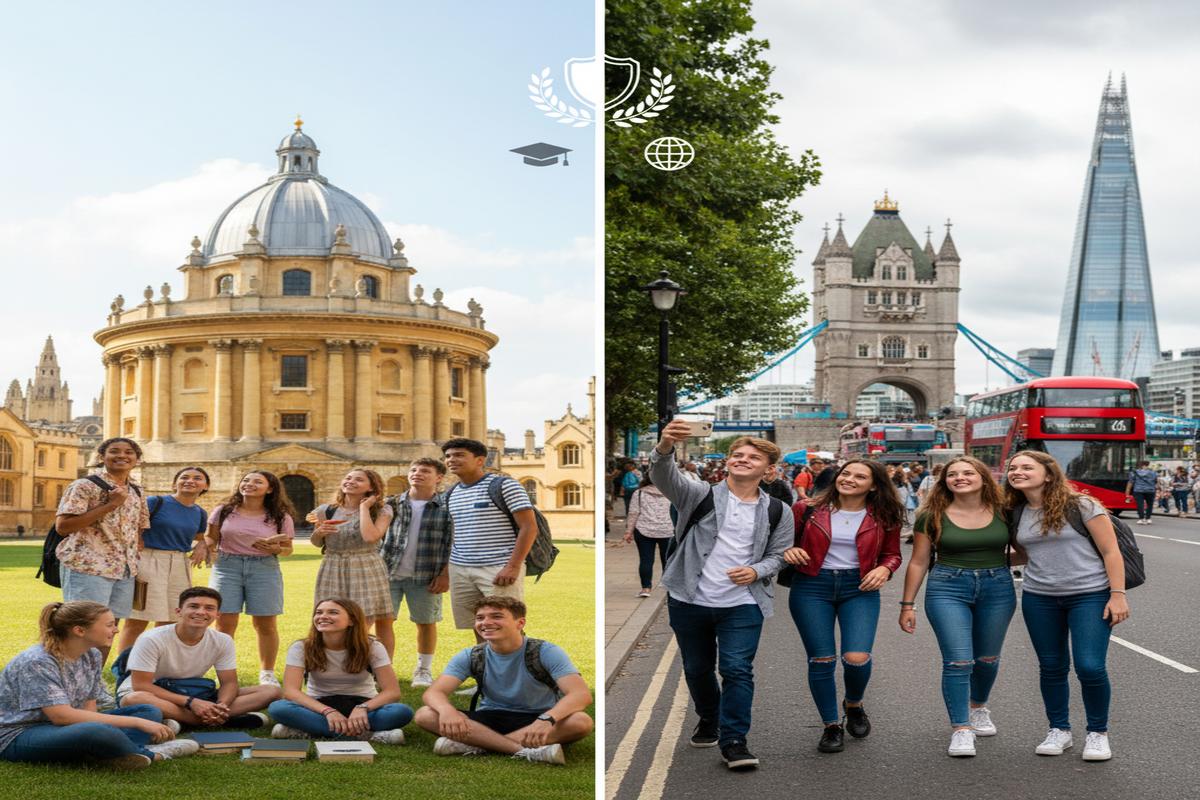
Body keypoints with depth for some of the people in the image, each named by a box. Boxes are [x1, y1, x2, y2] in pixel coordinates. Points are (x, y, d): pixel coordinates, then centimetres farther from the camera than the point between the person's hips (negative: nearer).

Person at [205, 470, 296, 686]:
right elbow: (210, 537, 10)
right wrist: (207, 547, -12)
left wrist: (275, 549, -13)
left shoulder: (280, 517, 5)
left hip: (264, 568, 0)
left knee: (266, 624, 2)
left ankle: (267, 674, 15)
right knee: (225, 622, -3)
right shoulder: (224, 511, 7)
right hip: (227, 565, 0)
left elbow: (288, 548, 8)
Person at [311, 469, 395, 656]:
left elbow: (370, 537, -23)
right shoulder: (326, 510, 5)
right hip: (333, 570, 2)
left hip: (367, 570, -2)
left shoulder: (382, 511, -4)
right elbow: (316, 543, 16)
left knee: (382, 621, -1)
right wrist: (318, 533, -6)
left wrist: (364, 507, -12)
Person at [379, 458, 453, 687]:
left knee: (426, 622, 7)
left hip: (425, 576, -2)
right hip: (389, 573, 2)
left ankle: (424, 670, 22)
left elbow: (452, 543, -1)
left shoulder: (447, 506, 0)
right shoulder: (392, 504, 7)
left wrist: (445, 574, -8)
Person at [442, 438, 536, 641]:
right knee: (479, 631, 8)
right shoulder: (451, 494, 15)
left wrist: (513, 567, -17)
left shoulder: (504, 485, -5)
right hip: (460, 571, 6)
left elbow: (529, 527, -10)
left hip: (499, 570, -6)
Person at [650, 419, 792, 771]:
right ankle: (708, 721, 39)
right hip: (689, 601, 1)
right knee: (697, 669, 15)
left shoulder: (776, 512, 4)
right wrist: (665, 447, -43)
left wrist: (756, 571, -15)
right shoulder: (700, 496, -3)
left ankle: (733, 741, -4)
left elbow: (778, 555, 9)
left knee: (737, 670, -11)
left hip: (742, 604, -1)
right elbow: (663, 477, -20)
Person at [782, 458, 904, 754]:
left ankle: (854, 704, 21)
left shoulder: (883, 518, 1)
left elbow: (892, 554, 14)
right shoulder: (808, 510, -1)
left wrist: (884, 569, -7)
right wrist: (789, 551, -11)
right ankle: (831, 726, 18)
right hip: (811, 587, 0)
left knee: (857, 658, -14)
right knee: (822, 660, -1)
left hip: (859, 588, 0)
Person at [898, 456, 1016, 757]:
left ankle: (978, 707, 40)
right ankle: (960, 729, -4)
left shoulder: (1003, 512, 1)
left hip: (997, 587, 2)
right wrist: (908, 604, 3)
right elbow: (918, 562, 4)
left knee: (988, 658, 14)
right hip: (947, 588, -2)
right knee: (958, 661, -10)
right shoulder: (932, 516, -1)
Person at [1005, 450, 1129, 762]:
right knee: (1052, 667, 9)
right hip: (1039, 598, 5)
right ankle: (1059, 730, 25)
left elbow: (1110, 551, -9)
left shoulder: (1080, 506, -10)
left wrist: (1118, 594, -14)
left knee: (1090, 667, -10)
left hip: (1089, 595, -5)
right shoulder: (1016, 513, 5)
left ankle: (1098, 733, 10)